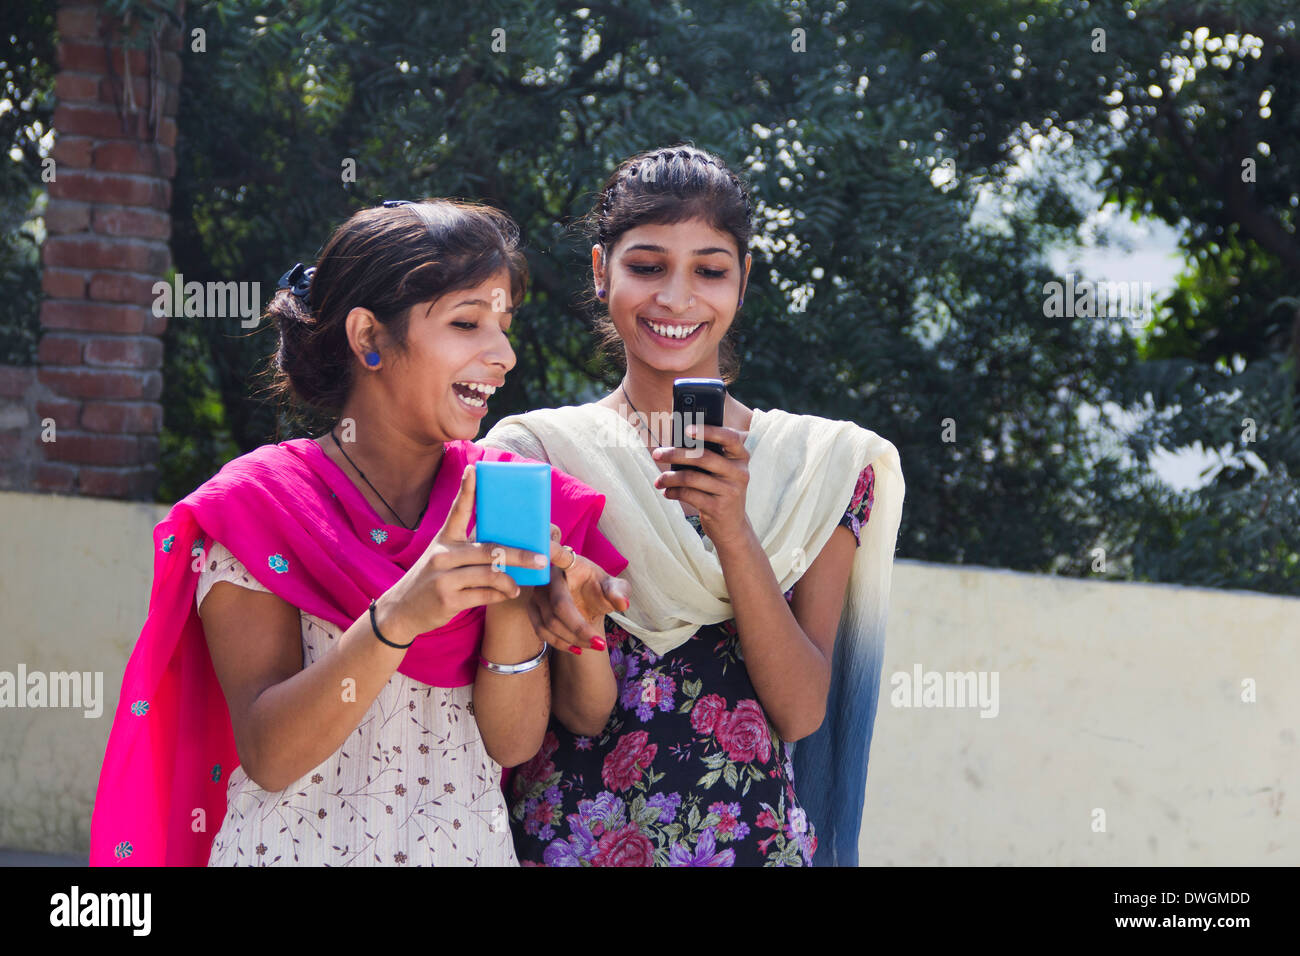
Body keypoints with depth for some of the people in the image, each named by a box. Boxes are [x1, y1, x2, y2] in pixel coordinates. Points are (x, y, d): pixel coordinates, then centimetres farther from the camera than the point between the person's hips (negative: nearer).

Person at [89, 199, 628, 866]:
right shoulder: (261, 505, -10)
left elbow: (513, 743, -6)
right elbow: (267, 757, -19)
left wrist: (512, 602, -22)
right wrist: (397, 618, -30)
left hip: (473, 844, 3)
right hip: (299, 847, -3)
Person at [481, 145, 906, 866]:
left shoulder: (826, 462, -1)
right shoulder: (537, 451, -4)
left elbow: (801, 713, -8)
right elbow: (585, 709, -10)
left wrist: (733, 533, -21)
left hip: (750, 833, 1)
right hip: (575, 833, -1)